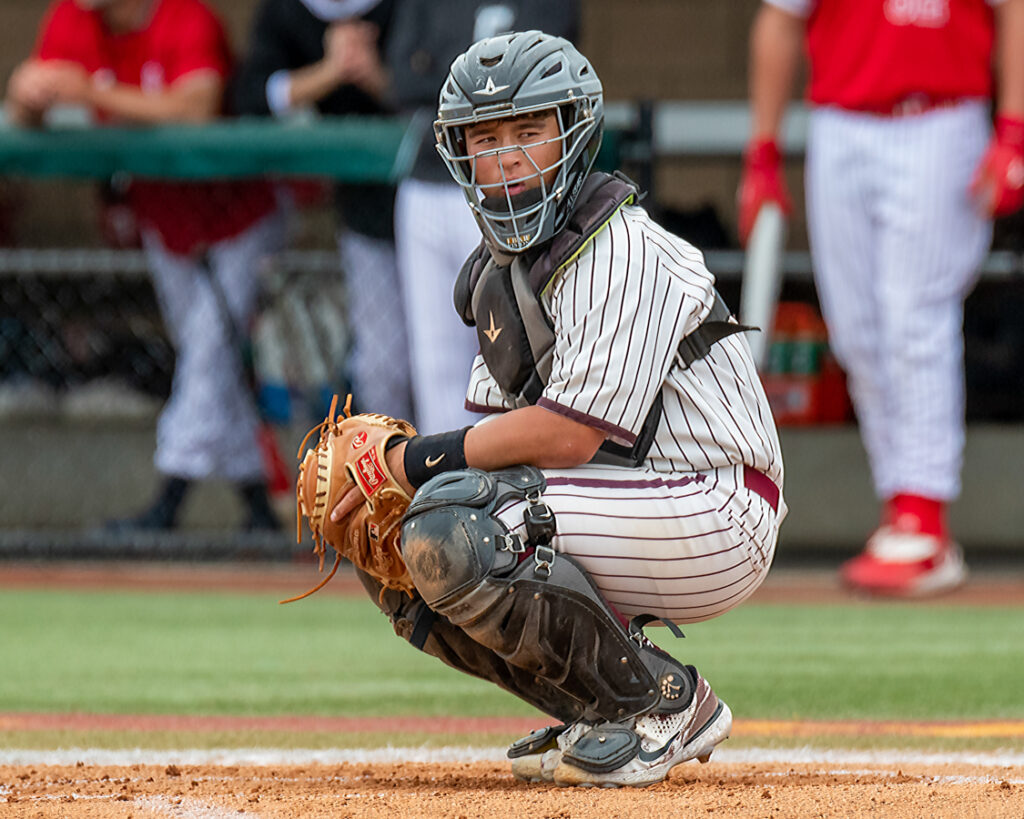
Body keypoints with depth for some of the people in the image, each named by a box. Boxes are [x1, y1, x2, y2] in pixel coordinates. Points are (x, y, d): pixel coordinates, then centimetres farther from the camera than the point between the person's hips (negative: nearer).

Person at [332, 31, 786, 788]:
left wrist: (414, 460, -15)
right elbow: (512, 429, 12)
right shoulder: (500, 266, 12)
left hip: (716, 515, -10)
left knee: (450, 532, -26)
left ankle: (665, 705, -12)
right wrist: (382, 479, -6)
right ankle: (604, 711, 10)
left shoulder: (620, 252, -18)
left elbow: (568, 434, -24)